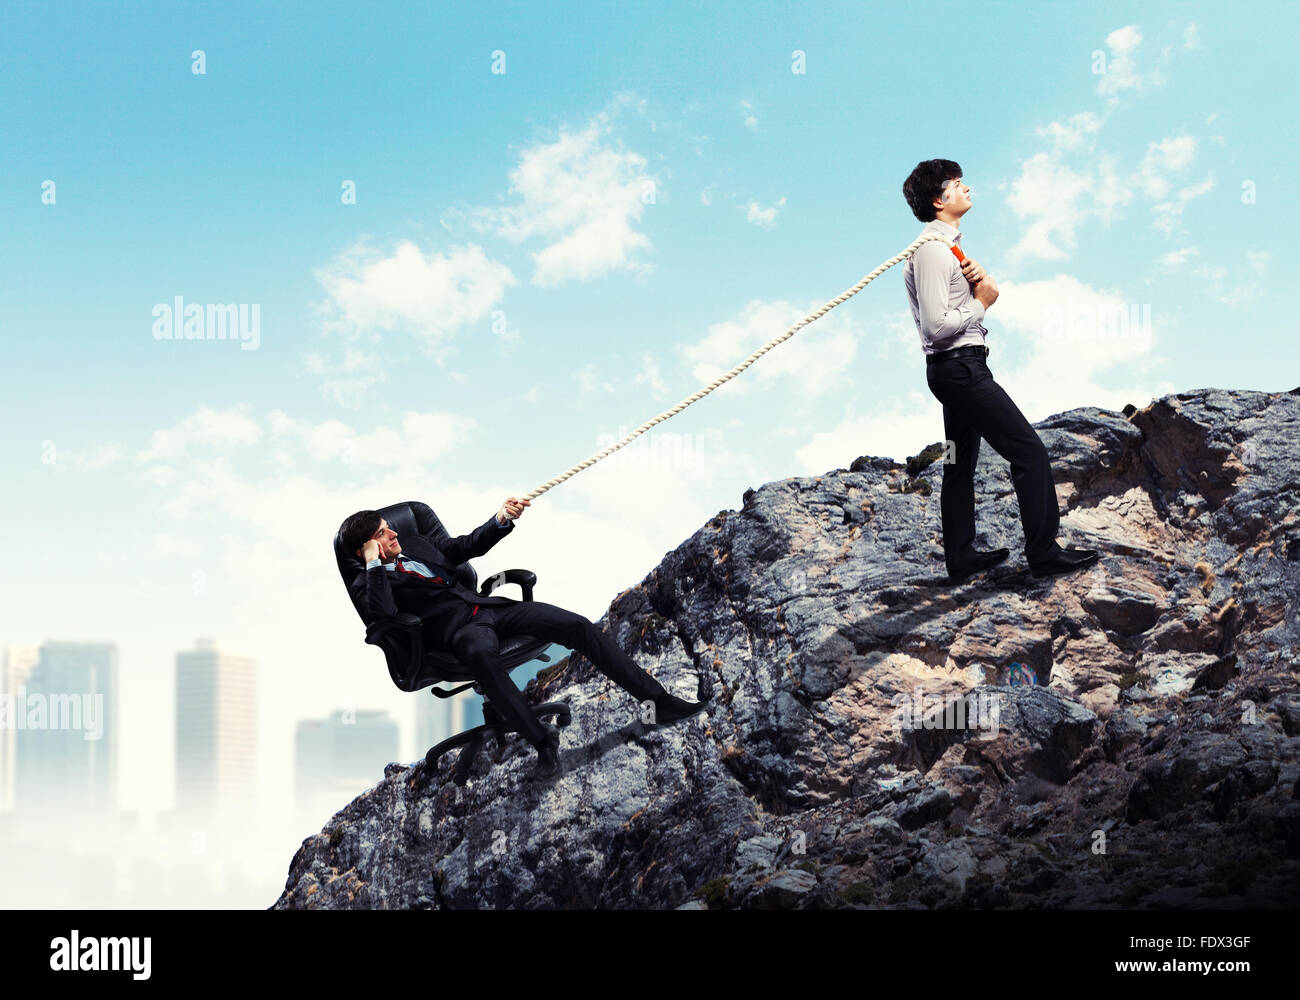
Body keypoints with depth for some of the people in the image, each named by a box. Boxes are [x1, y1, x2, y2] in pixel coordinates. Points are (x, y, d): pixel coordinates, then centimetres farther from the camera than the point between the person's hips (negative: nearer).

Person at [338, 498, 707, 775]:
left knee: (577, 625, -10)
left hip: (488, 607, 7)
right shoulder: (367, 584, 1)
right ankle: (541, 739, -38)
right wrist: (374, 563, -14)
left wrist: (501, 520, 12)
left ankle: (658, 700, -7)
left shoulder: (414, 544, 22)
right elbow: (384, 610, -21)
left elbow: (467, 546, 28)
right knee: (479, 651, -45)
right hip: (457, 630, -7)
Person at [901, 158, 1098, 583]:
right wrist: (981, 304, -12)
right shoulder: (932, 251, -18)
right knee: (1029, 452, -8)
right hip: (960, 368, -11)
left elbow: (984, 294, 17)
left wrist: (979, 277, -5)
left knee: (961, 462, 14)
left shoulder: (948, 244, 15)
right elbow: (937, 325, -25)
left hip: (957, 368, 11)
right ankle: (1043, 552, -6)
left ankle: (961, 557, 21)